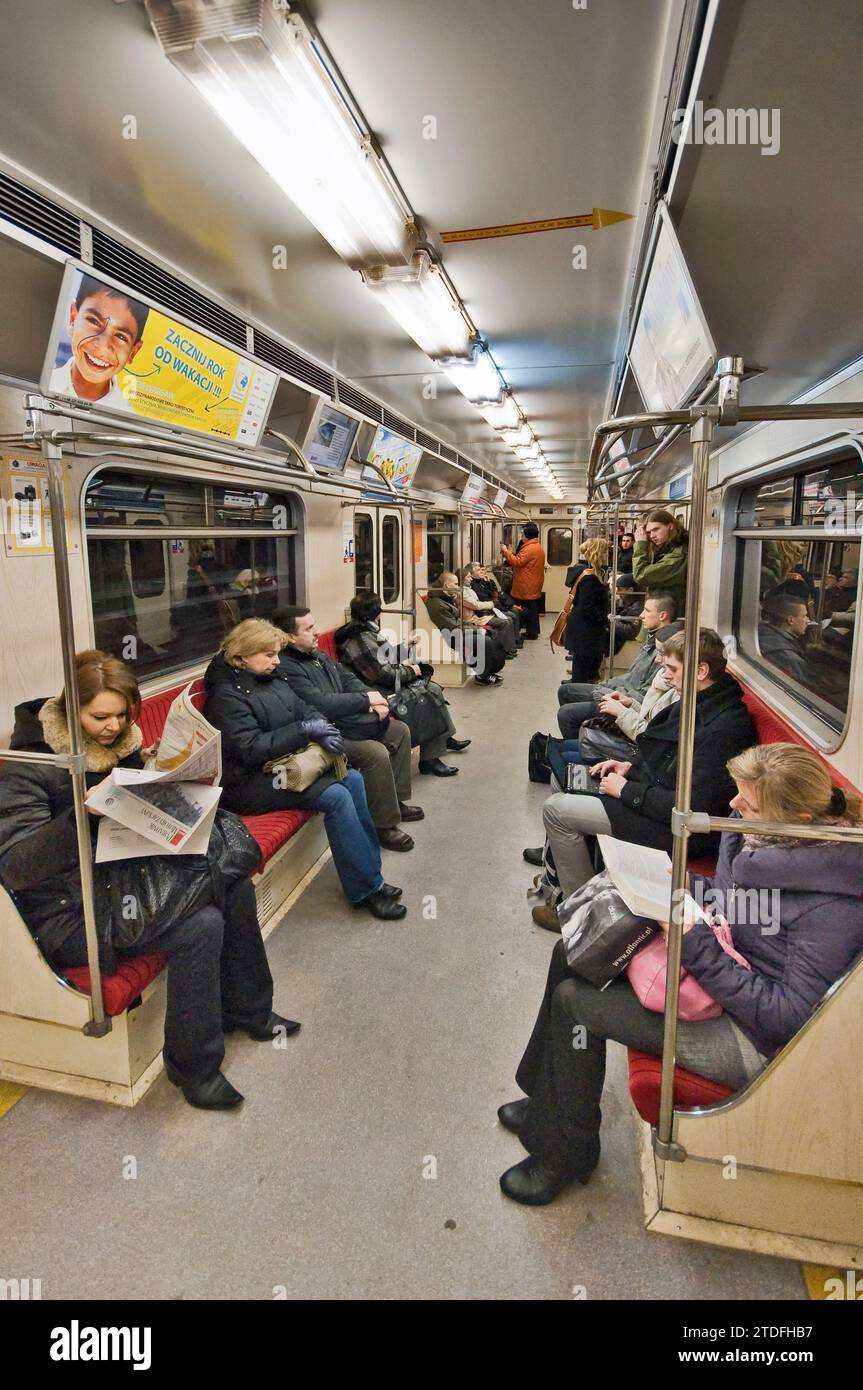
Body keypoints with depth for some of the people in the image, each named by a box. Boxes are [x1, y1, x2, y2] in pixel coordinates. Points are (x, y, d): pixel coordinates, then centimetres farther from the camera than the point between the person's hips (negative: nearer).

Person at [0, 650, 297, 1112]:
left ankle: (246, 1010, 16)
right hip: (71, 910, -7)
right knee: (200, 926, -24)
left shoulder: (120, 741, 3)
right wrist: (83, 813, -38)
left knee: (235, 889, -5)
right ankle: (194, 1065, -4)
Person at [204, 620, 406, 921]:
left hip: (286, 761, 9)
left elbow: (303, 708, 13)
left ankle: (371, 871, -3)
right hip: (250, 781, -8)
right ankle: (366, 890, -15)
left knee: (352, 779, -10)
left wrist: (322, 727, -11)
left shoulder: (272, 677, 11)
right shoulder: (226, 693, -14)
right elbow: (250, 748, -23)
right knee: (336, 797, -23)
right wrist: (305, 730, -21)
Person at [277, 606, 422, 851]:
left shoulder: (317, 655, 12)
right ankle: (384, 825, -12)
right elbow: (321, 705, -28)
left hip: (348, 720, 11)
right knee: (376, 753, -28)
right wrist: (366, 699, -18)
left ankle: (395, 800, 21)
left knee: (400, 730, 12)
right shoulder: (287, 668, -20)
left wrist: (374, 698, -5)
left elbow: (347, 678, 15)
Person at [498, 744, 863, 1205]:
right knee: (572, 954, 6)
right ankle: (549, 1102, 25)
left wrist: (699, 948, -30)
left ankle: (566, 1156, 13)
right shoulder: (752, 828, -7)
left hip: (752, 1039, -9)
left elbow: (789, 1016, -26)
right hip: (714, 971, 9)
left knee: (573, 1000, -12)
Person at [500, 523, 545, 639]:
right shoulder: (538, 547, 15)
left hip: (527, 587, -10)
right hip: (534, 585, 10)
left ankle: (531, 633, -1)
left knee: (527, 609, -5)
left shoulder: (529, 549, -19)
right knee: (532, 609, 16)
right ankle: (534, 630, 23)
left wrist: (506, 551, -13)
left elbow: (517, 562, -23)